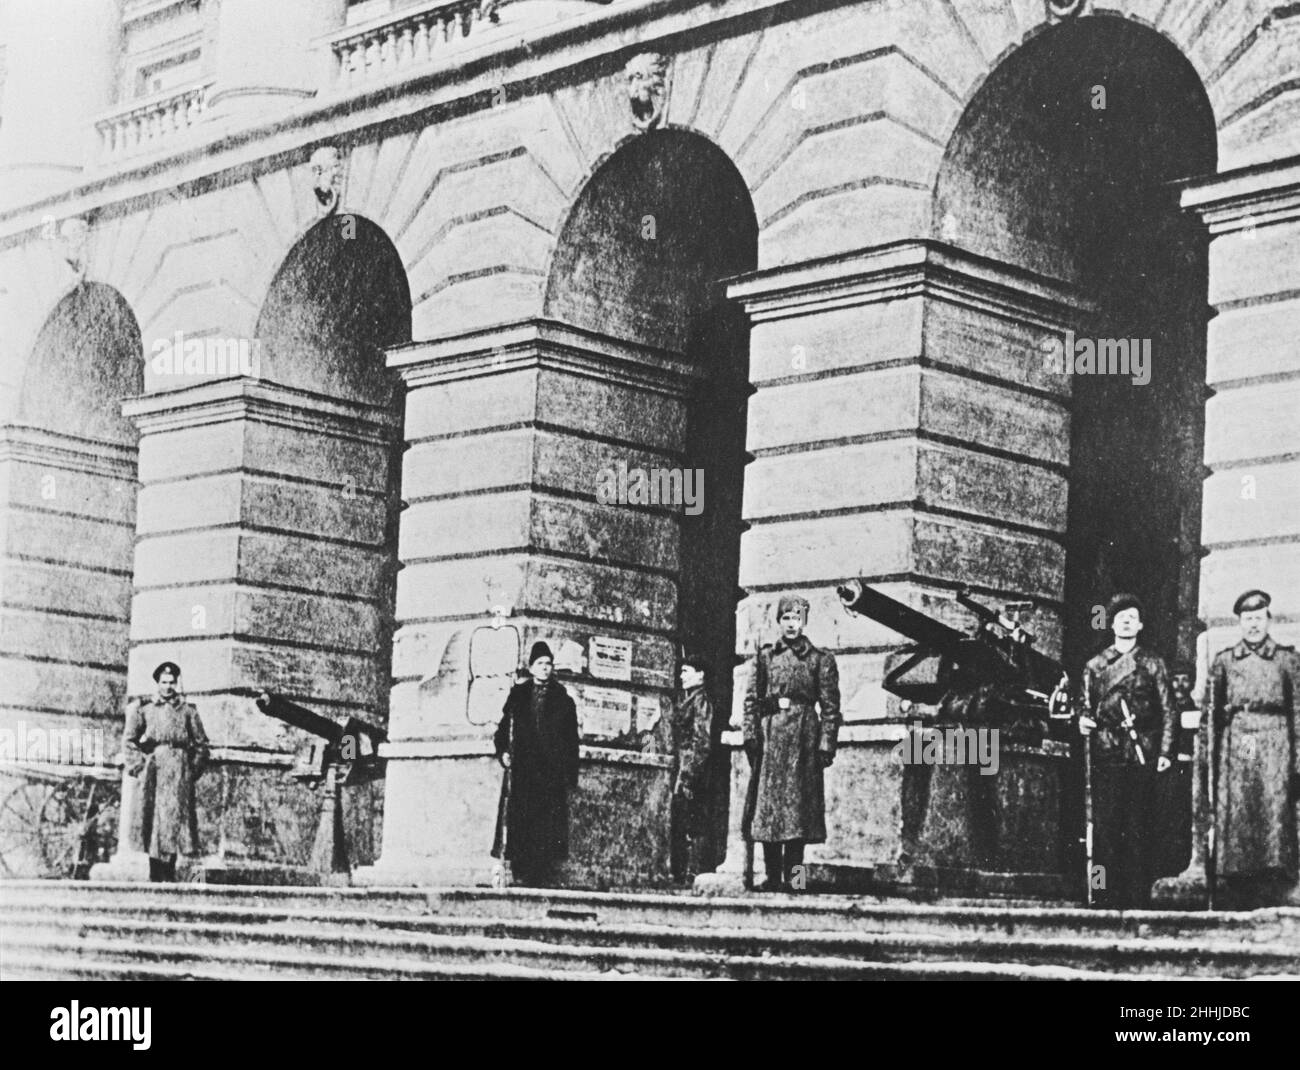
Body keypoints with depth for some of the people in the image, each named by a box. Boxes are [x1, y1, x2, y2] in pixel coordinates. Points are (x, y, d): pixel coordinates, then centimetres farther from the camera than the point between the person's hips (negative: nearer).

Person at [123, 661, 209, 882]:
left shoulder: (187, 711, 10)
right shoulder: (145, 710, 10)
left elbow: (201, 744, 10)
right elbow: (129, 740, 9)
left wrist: (194, 770, 1)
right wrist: (139, 767, 0)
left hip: (179, 771, 0)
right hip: (153, 771, 0)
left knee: (175, 819, -9)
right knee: (153, 820, -4)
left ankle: (169, 874, -7)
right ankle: (155, 875, -3)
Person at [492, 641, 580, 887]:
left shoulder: (562, 699, 11)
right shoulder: (517, 695, 14)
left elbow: (571, 738, 9)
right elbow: (504, 727, 12)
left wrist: (570, 773, 1)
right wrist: (503, 751, -6)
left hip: (552, 771, -1)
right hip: (521, 769, 1)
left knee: (548, 824, -8)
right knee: (520, 821, -8)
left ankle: (544, 875, -10)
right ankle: (520, 872, -9)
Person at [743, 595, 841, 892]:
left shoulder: (820, 660, 6)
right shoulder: (765, 656, 11)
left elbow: (830, 706, 2)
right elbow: (751, 699, 9)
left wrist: (826, 744, -6)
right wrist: (751, 735, -2)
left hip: (804, 735, -2)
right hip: (770, 734, 2)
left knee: (798, 804, -4)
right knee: (768, 804, -1)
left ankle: (792, 876, -1)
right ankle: (772, 876, 4)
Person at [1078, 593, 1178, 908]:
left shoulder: (1152, 663, 7)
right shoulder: (1095, 665, 11)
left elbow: (1169, 710, 5)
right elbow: (1086, 706, 16)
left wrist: (1166, 752, -3)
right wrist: (1083, 720, -8)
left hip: (1143, 755, -1)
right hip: (1106, 755, 1)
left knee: (1141, 828, -1)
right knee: (1106, 826, -1)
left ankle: (1139, 899, 4)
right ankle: (1108, 898, 4)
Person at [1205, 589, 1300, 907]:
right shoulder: (1223, 661, 11)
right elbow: (1211, 710, 12)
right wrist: (1207, 748, 5)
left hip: (1275, 741, -1)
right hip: (1234, 742, 1)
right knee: (1233, 810, -2)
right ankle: (1233, 882, 2)